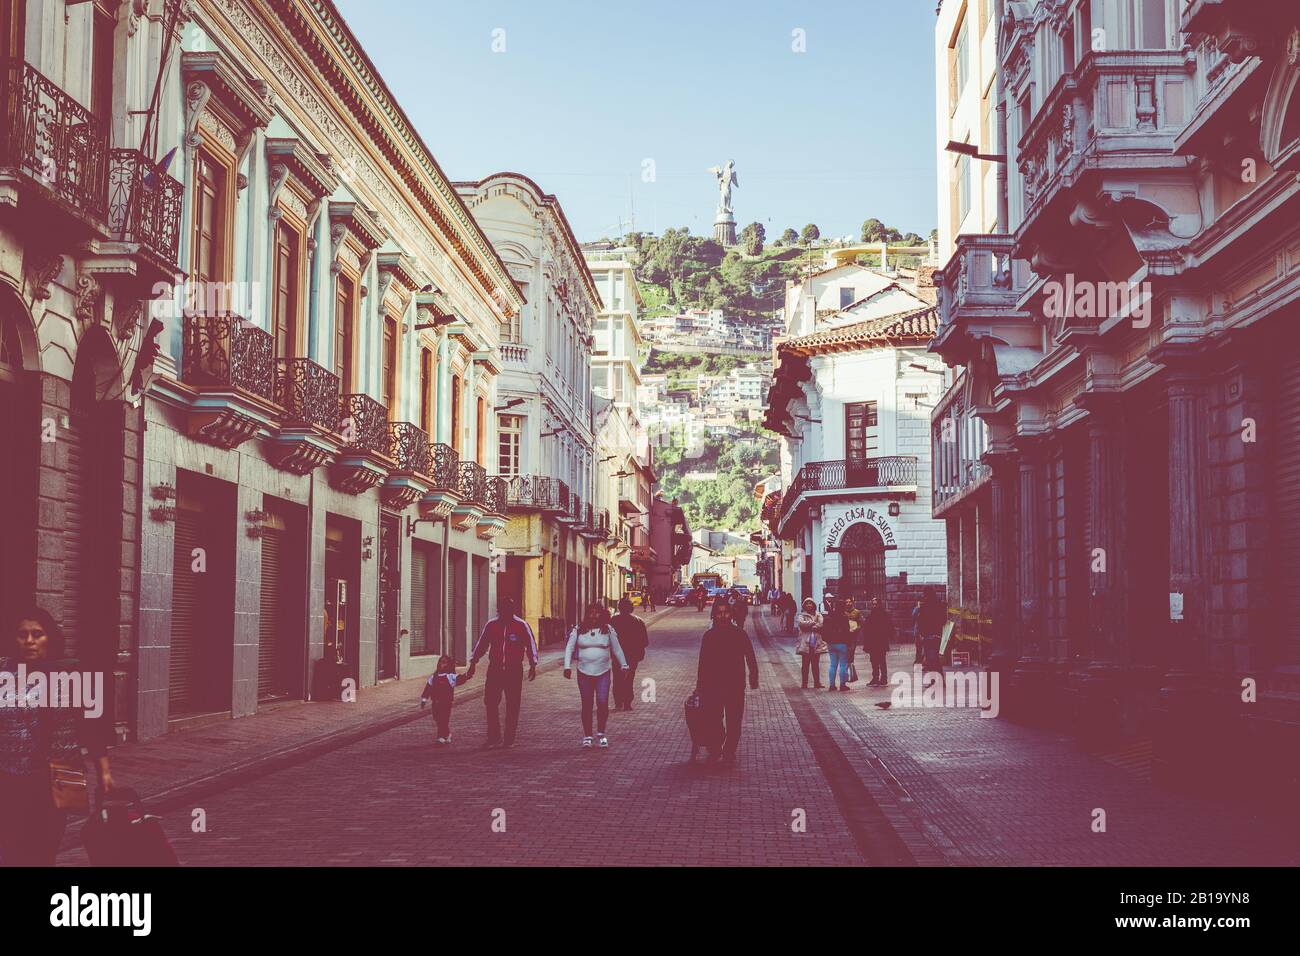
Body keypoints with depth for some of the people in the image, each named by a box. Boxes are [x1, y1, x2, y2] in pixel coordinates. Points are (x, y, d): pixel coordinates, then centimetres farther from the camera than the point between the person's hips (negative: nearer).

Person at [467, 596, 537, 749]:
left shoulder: (521, 625, -2)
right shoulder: (491, 625, 5)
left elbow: (531, 644, 1)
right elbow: (481, 644, 13)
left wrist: (533, 665, -6)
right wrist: (473, 663, 10)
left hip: (514, 670, -2)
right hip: (494, 669, 2)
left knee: (512, 705, 2)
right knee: (490, 702, -4)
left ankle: (509, 739, 11)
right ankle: (493, 737, 5)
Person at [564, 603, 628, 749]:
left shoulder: (608, 630, 3)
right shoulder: (578, 630, 1)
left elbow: (617, 649, 11)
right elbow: (569, 648, 2)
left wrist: (624, 665, 10)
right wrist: (567, 666, -8)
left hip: (603, 673, 0)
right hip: (584, 672, 0)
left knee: (603, 703, -8)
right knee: (587, 705, 4)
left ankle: (601, 734, 11)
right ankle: (587, 736, 14)